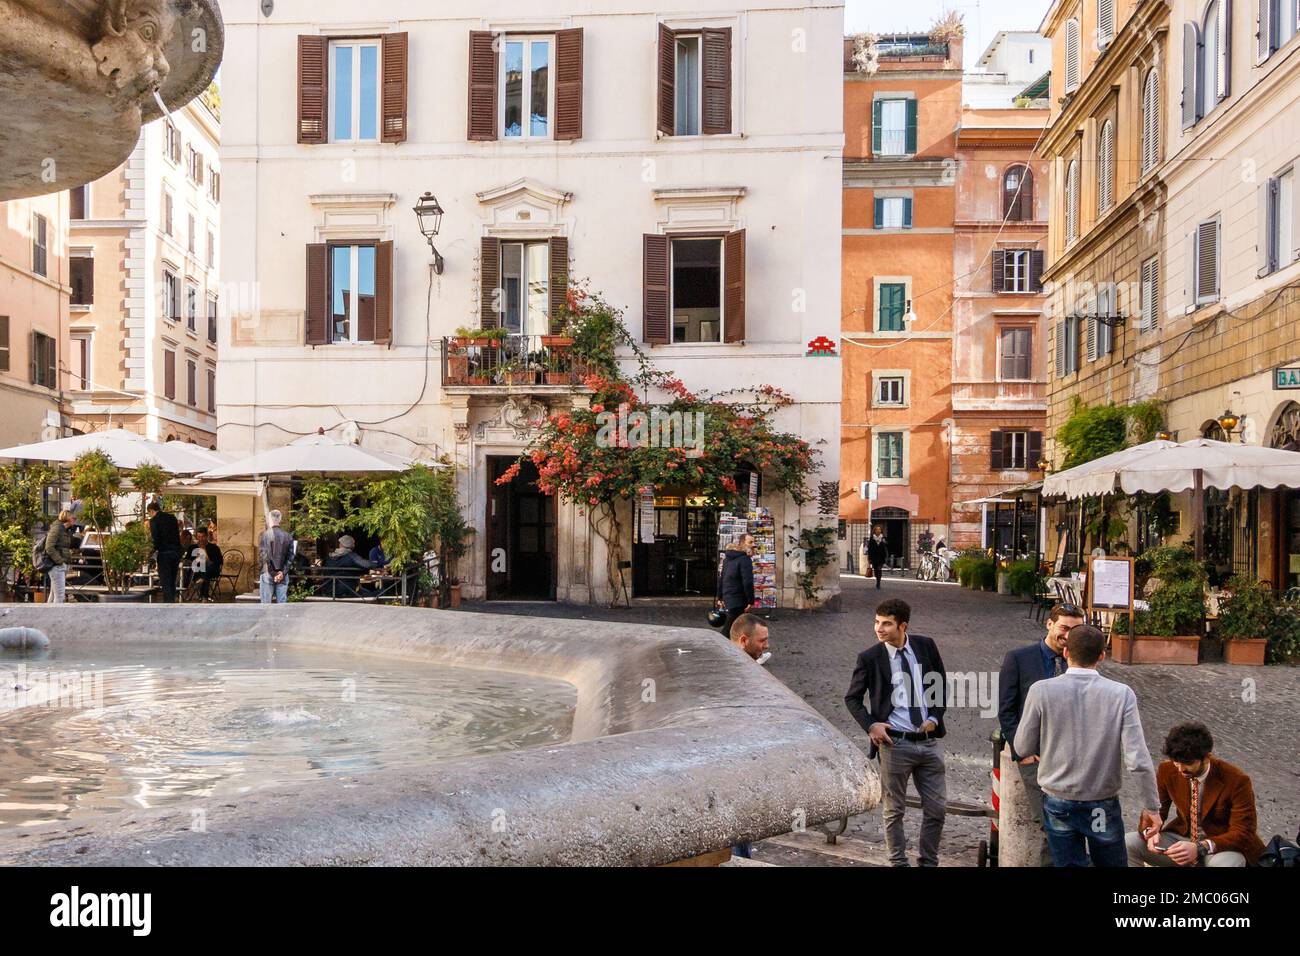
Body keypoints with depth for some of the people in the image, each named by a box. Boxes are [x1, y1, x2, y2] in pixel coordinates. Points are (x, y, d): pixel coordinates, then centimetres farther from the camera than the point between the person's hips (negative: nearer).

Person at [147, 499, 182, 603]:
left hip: (164, 553, -6)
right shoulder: (172, 517, 12)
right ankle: (172, 601, 16)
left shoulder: (154, 520, -6)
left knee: (165, 582, -1)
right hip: (176, 551, 6)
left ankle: (168, 602, -6)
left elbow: (155, 539, -12)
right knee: (172, 581, 14)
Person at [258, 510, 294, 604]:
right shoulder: (288, 536, 3)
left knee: (266, 604, 2)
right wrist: (283, 572, -5)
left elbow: (264, 556, -9)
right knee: (282, 604, 5)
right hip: (283, 576, 2)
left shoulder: (264, 535, -5)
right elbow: (290, 557, -1)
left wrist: (273, 573, -7)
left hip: (267, 574, -2)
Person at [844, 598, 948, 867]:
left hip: (929, 741, 3)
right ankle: (898, 862, 22)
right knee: (894, 810, 7)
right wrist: (870, 725, -10)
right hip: (895, 743, -3)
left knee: (937, 808, 9)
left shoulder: (926, 646, 0)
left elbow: (941, 683, 13)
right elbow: (852, 698, 3)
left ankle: (929, 862, 27)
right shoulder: (870, 657, -7)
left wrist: (935, 717, 2)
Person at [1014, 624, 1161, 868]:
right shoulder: (1122, 694, -14)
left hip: (1058, 804, 0)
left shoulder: (1041, 691, -13)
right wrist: (1151, 807, -3)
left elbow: (1023, 748, -4)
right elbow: (1138, 761, -15)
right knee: (1113, 863, 18)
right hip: (1103, 806, 0)